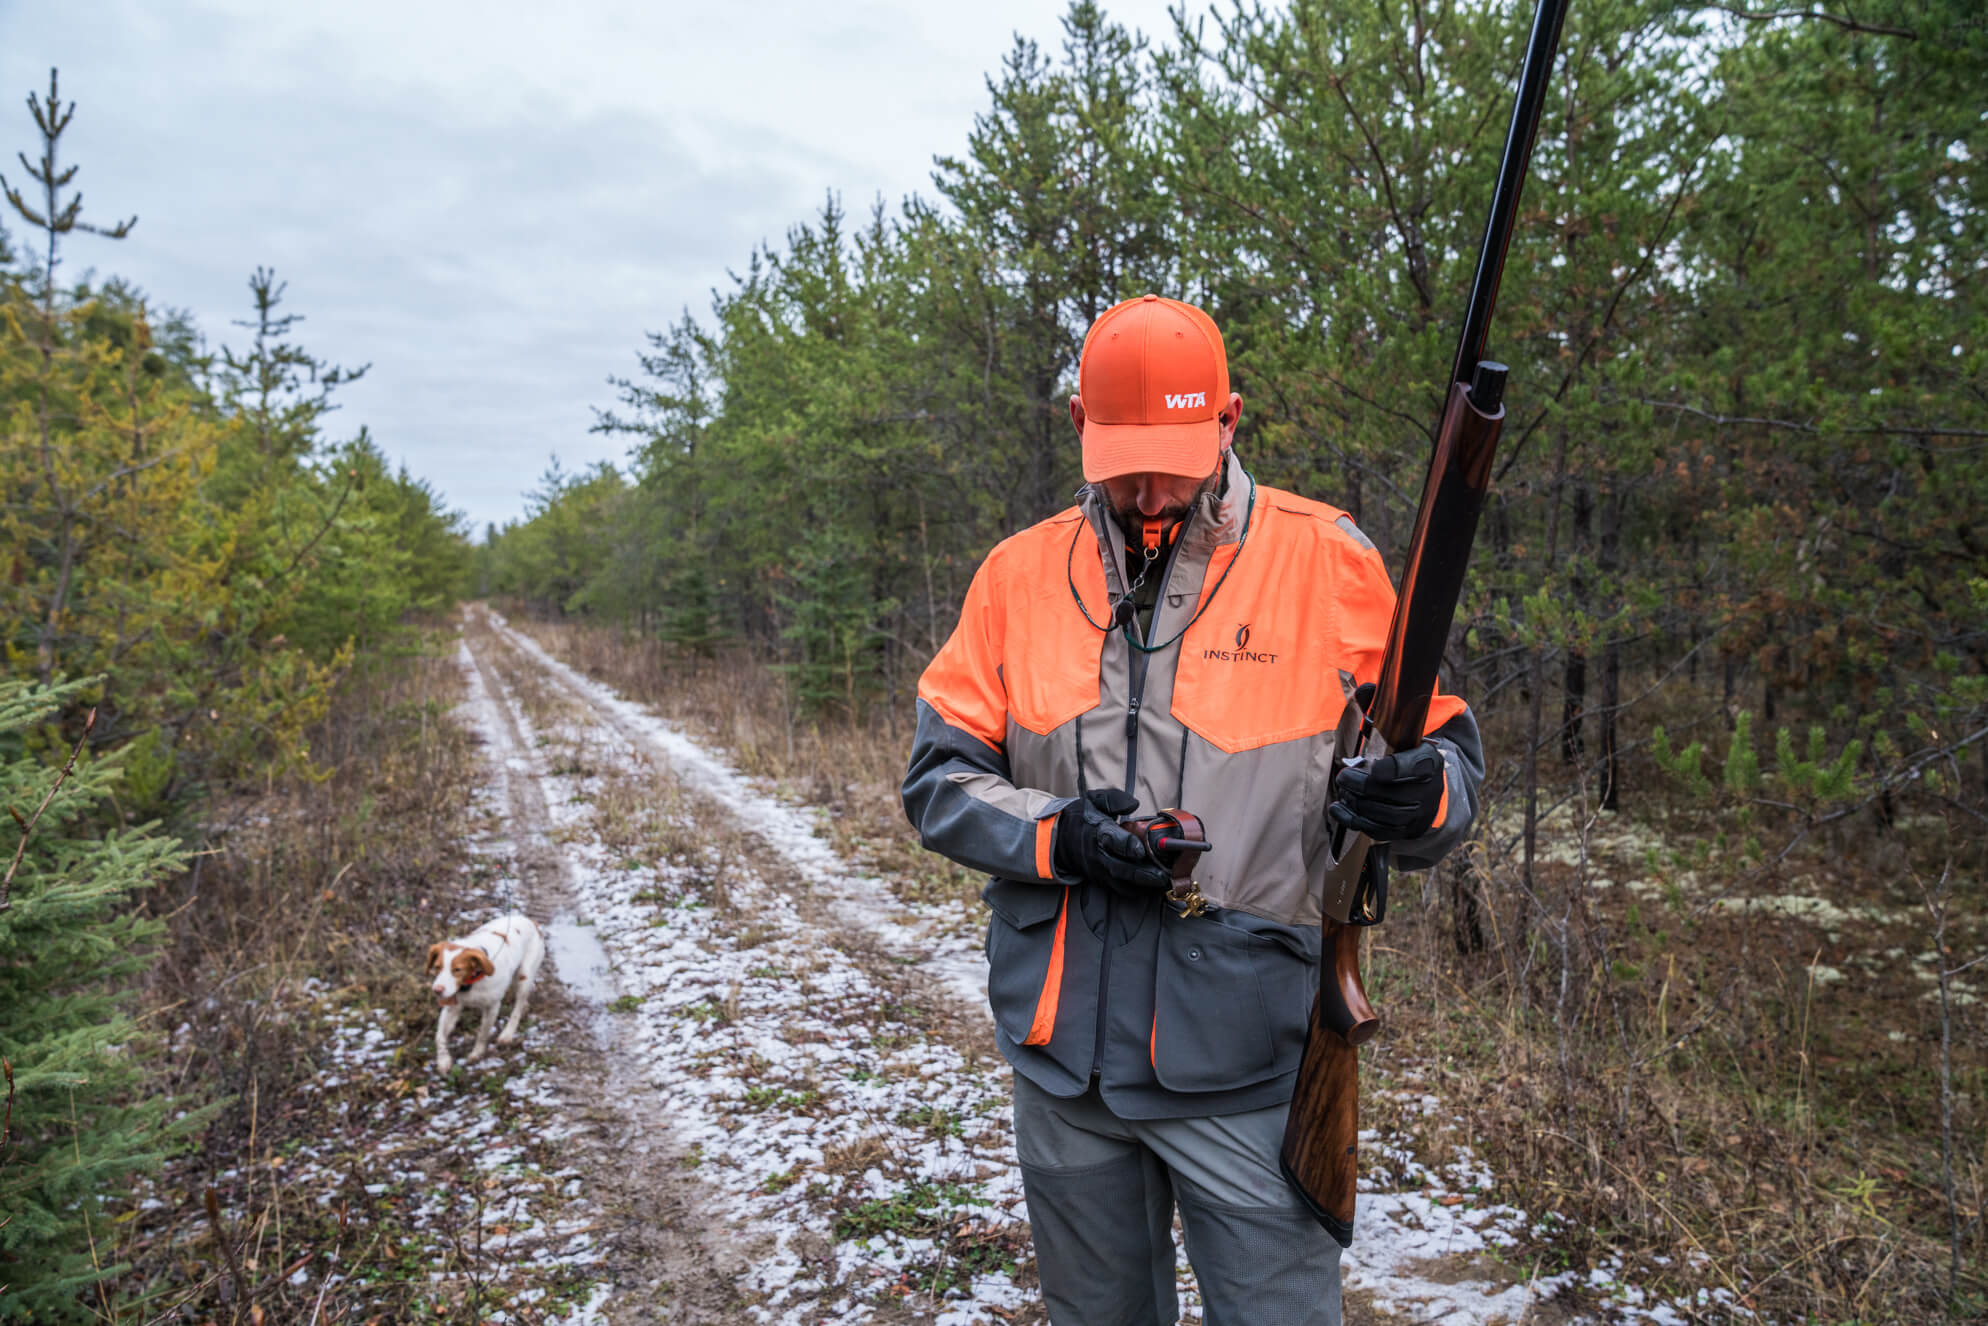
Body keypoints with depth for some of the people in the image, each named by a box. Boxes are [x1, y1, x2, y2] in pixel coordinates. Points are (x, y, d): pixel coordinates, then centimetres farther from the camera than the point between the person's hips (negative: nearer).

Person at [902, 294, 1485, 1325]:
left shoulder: (1325, 561, -4)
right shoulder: (1019, 573, 3)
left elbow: (1448, 750, 0)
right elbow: (938, 778, 3)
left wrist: (1419, 797, -23)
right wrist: (1054, 835, -15)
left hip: (1241, 1058, -3)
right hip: (1063, 1056, 3)